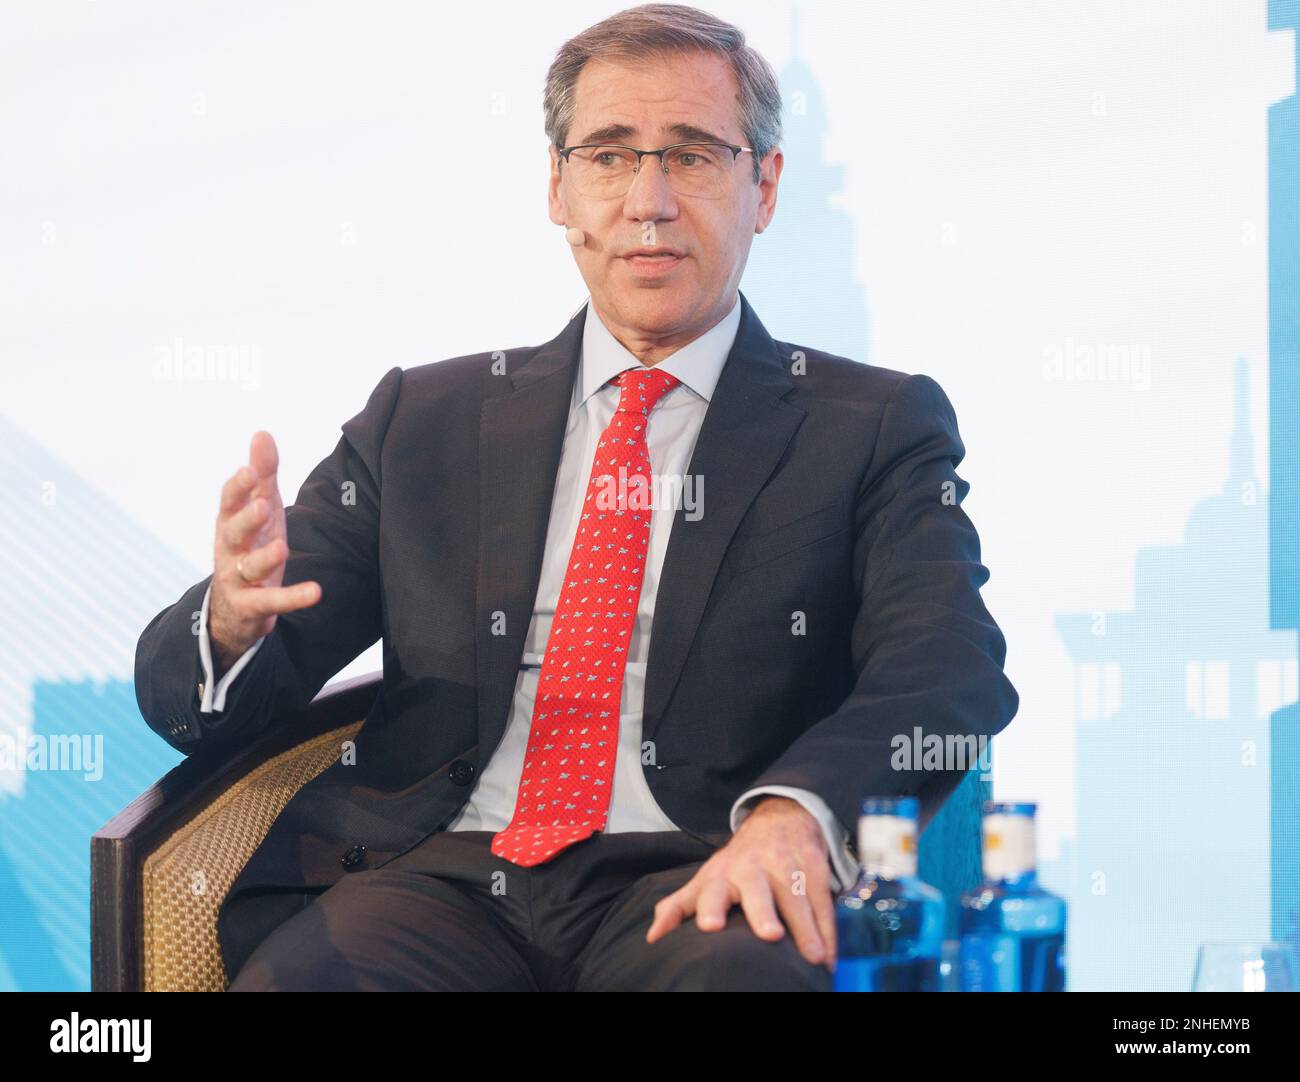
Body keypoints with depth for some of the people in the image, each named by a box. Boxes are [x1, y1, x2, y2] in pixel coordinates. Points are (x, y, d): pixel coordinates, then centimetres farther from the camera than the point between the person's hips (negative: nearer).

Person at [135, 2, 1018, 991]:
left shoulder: (878, 428, 11)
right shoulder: (423, 419, 18)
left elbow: (953, 672, -7)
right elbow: (185, 695, 14)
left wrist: (796, 810, -28)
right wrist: (234, 616, -13)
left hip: (694, 891, -1)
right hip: (445, 873, 2)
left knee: (745, 980, -37)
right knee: (286, 985, -32)